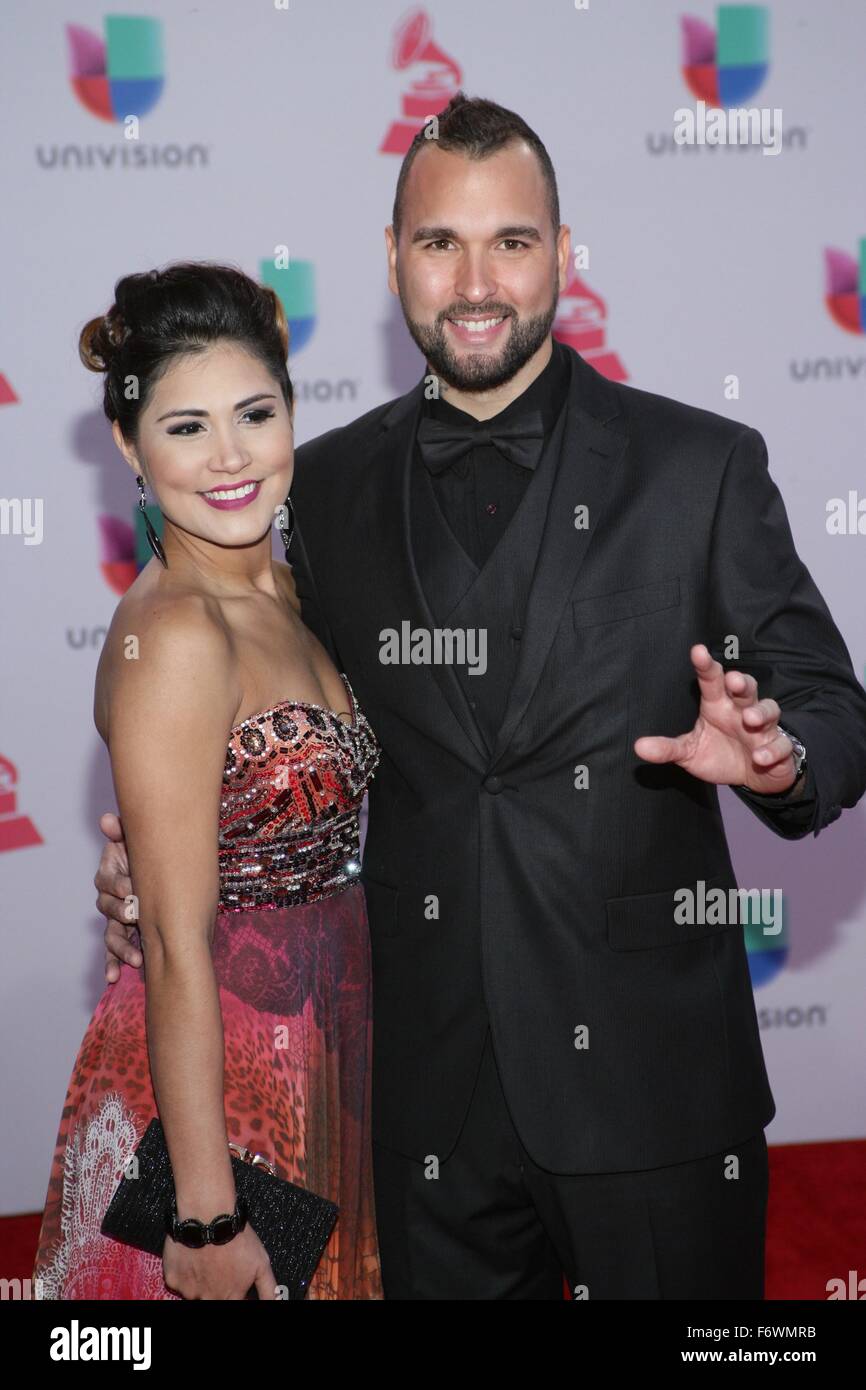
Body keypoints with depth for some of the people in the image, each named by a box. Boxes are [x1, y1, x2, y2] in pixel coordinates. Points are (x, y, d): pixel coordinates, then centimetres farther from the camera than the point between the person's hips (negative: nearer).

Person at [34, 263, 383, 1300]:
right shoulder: (174, 635, -22)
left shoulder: (276, 593, 4)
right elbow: (177, 943, -22)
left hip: (312, 1048, 8)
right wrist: (207, 1213, -20)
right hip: (213, 1074, -8)